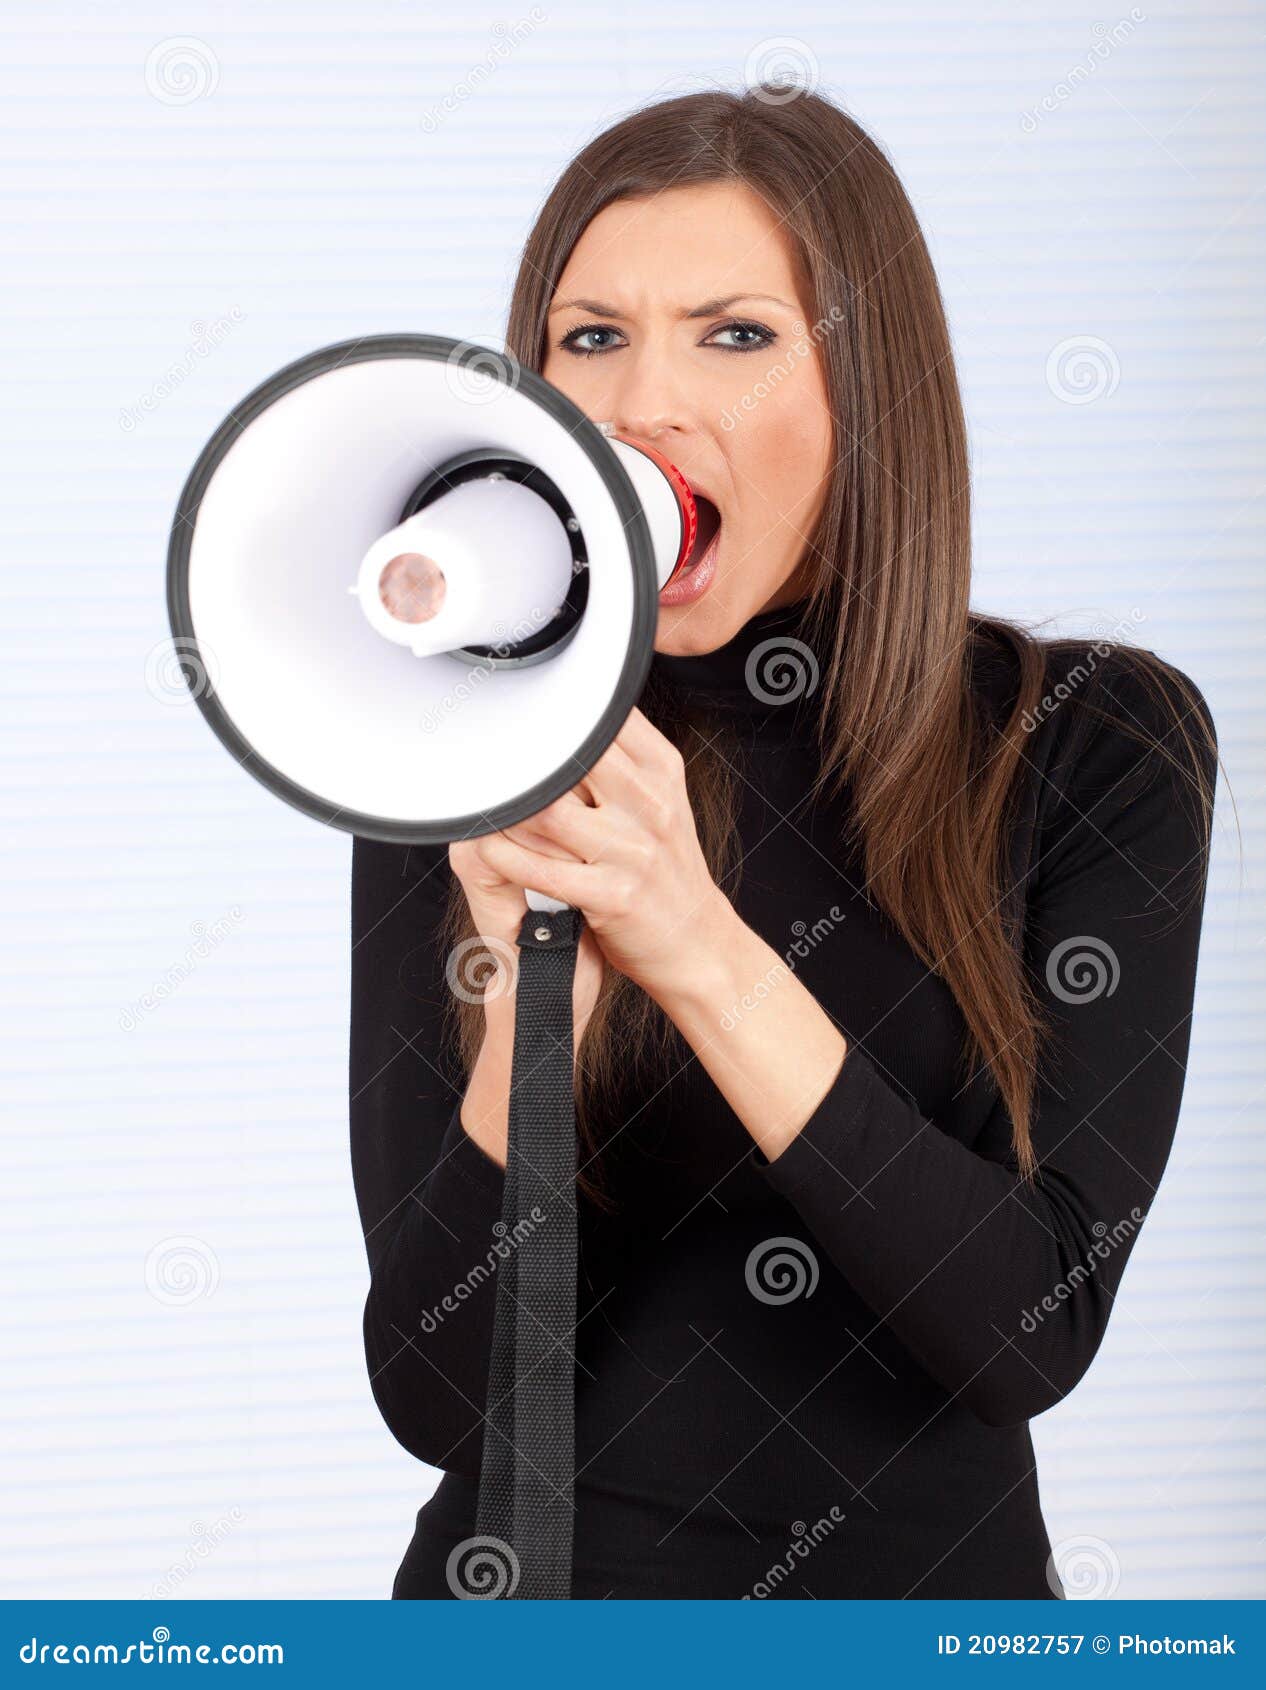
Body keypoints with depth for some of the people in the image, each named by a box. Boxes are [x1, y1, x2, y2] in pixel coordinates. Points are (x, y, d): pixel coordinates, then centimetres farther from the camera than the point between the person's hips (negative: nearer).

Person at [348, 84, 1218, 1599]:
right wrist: (537, 968, -27)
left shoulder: (1097, 744, -10)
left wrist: (705, 952, -28)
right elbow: (433, 1396, -13)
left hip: (933, 1583, 0)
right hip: (538, 1591, 0)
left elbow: (1035, 1332, -18)